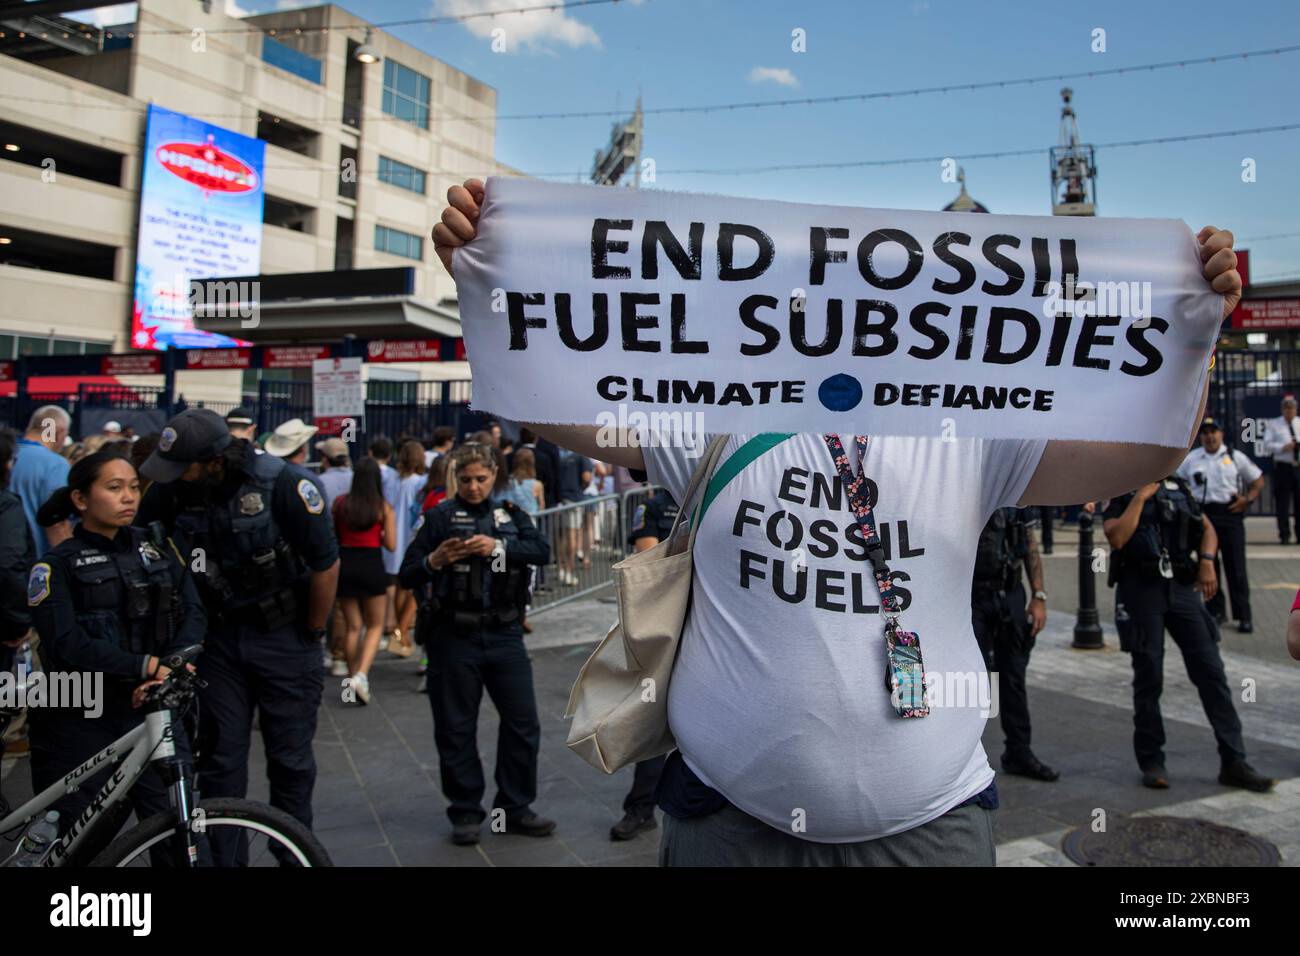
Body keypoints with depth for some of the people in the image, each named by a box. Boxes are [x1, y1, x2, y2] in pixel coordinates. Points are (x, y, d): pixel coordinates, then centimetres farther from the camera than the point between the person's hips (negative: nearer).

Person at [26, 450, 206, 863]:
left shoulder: (159, 547, 7)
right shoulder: (56, 565, -3)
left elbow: (194, 614, -1)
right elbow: (68, 645, -15)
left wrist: (169, 671, -17)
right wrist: (150, 665, -23)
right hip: (83, 718, -2)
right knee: (84, 839, 8)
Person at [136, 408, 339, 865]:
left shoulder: (284, 484, -23)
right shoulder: (174, 489, -9)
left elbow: (326, 565, -16)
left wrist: (312, 634, -6)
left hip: (284, 637, -3)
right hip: (219, 636, 4)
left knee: (290, 758, 7)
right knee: (220, 759, 8)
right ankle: (222, 858, 22)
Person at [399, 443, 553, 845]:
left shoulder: (511, 514, 9)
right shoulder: (441, 517, 1)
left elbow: (542, 550, -8)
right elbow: (407, 576, -1)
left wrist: (498, 547, -21)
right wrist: (434, 561, -21)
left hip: (504, 633, 2)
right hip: (454, 636, -2)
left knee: (523, 722, 6)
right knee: (456, 729, 6)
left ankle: (515, 809, 21)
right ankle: (466, 813, 22)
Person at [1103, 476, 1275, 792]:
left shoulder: (1179, 487, 14)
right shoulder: (1120, 493, 1)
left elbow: (1207, 528, 16)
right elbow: (1116, 538, -15)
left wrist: (1206, 561, -3)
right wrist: (1140, 497, -11)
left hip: (1182, 587, 4)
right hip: (1141, 589, -4)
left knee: (1211, 671, 0)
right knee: (1148, 678, 2)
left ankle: (1233, 763, 8)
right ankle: (1151, 762, 14)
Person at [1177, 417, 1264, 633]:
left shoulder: (1235, 457, 6)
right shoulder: (1191, 459, 10)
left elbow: (1258, 480, 13)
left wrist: (1247, 499, -2)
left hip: (1230, 514, -2)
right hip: (1202, 514, 2)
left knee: (1236, 567, -2)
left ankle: (1243, 616, 4)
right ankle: (1215, 611, 17)